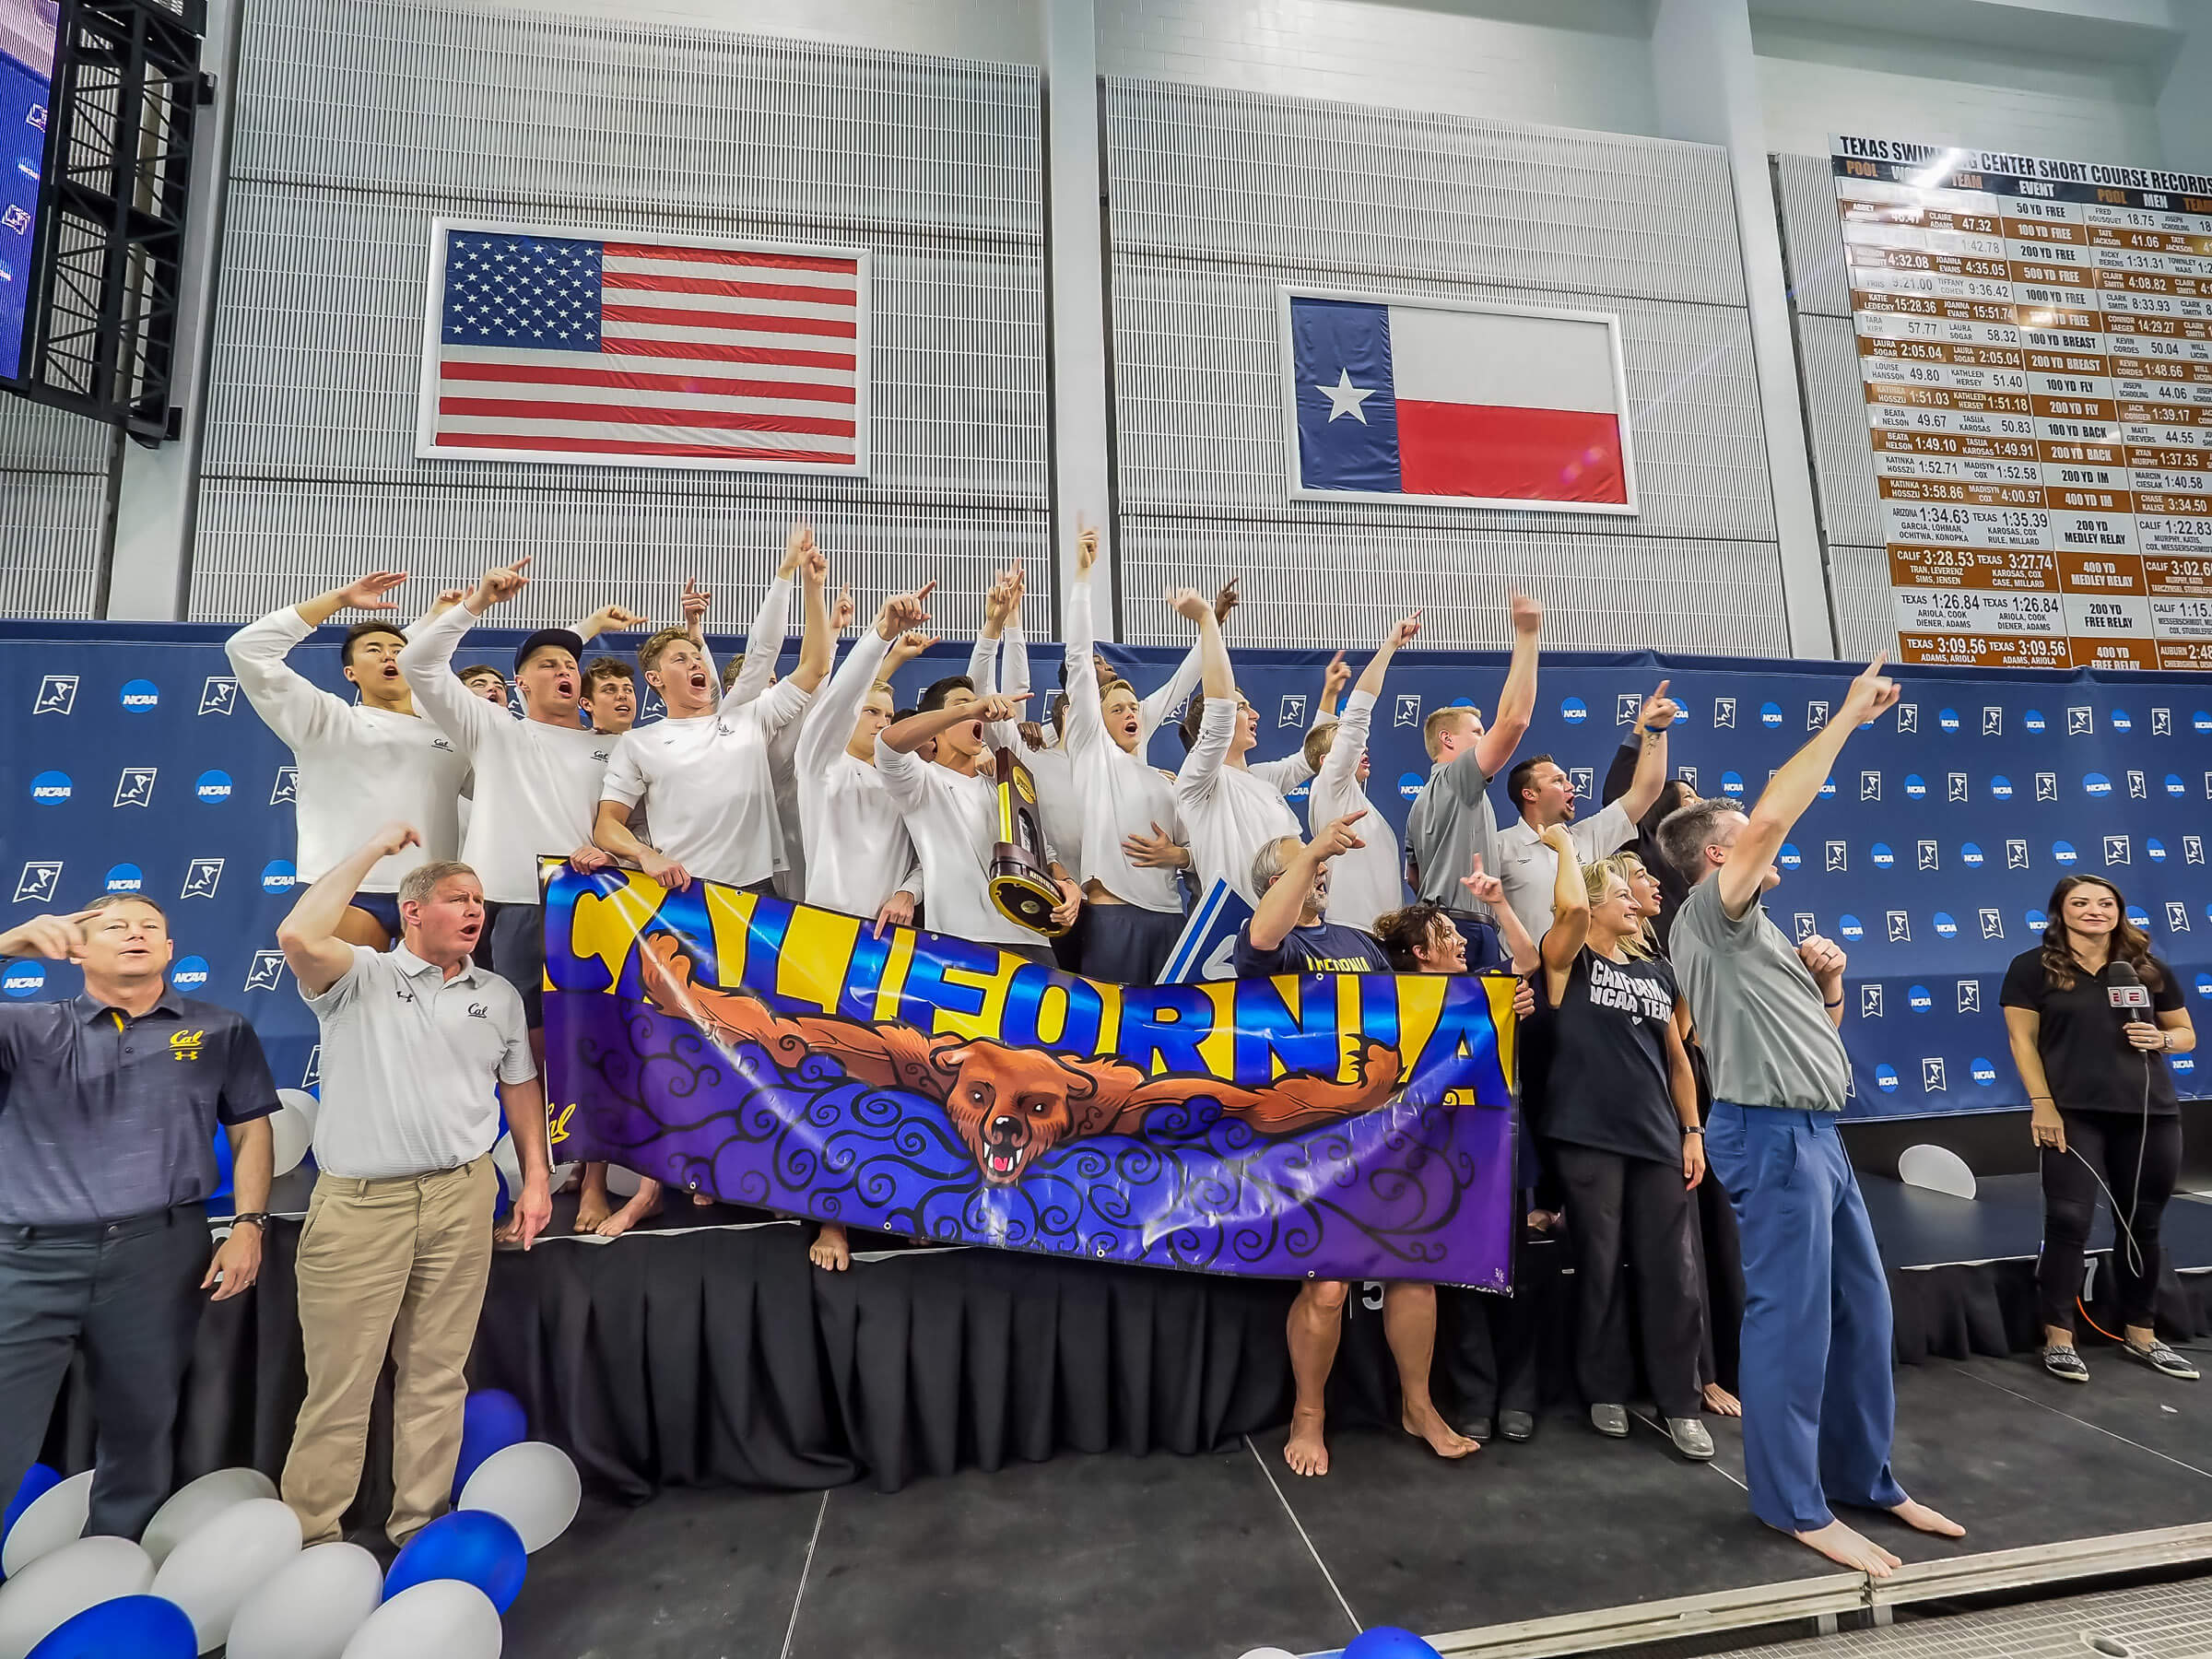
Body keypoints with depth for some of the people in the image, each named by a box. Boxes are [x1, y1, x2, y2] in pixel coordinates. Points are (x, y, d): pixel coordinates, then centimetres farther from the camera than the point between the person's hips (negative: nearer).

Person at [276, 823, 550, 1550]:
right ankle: (311, 1537, 20)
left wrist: (536, 1176, 11)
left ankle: (421, 1523, 24)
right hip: (359, 1201, -3)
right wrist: (372, 849, -14)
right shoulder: (361, 976, -1)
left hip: (462, 1196, 3)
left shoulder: (498, 995, 11)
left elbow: (520, 1086, 17)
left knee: (436, 1373, 11)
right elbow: (298, 936, -22)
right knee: (340, 1380, 4)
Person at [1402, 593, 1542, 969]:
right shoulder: (1458, 779, -3)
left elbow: (1414, 877, 27)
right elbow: (1513, 720, -15)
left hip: (1438, 927, 10)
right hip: (1468, 927, -10)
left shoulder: (1422, 801, 24)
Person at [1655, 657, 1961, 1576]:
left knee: (1860, 1309, 15)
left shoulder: (1757, 930, 21)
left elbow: (1818, 1026, 26)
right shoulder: (1708, 916, -10)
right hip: (1773, 1134, -10)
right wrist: (1846, 719, -14)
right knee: (1792, 1319, -3)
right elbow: (1775, 816, -22)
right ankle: (1796, 1504, 10)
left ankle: (1864, 1479, 29)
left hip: (1817, 1135, 10)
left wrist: (1829, 983, 5)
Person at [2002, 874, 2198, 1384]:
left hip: (2150, 1114, 4)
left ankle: (2139, 1333, 28)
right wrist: (2042, 1104, -11)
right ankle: (2058, 1337, 2)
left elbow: (2187, 1033, 17)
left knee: (2142, 1225, 13)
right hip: (2073, 1114, -4)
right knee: (2069, 1220, -6)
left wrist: (2161, 1039, -7)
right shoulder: (2033, 968, -1)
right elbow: (2023, 1040, -4)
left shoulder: (2151, 969, 11)